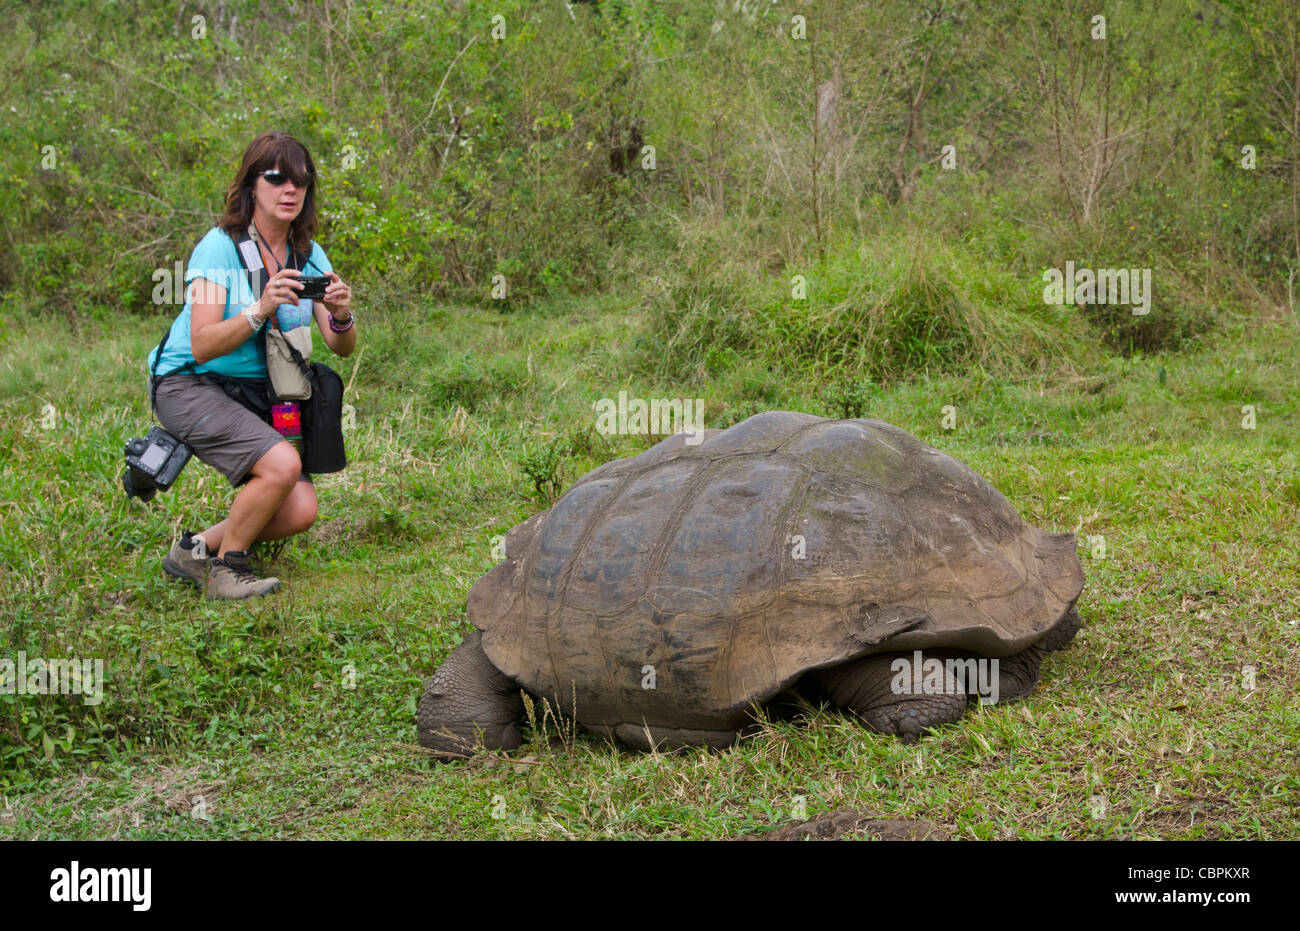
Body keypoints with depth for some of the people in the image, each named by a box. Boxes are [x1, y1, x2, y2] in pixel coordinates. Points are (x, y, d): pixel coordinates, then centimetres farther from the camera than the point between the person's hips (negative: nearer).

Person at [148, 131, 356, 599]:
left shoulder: (307, 254, 1)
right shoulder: (220, 246, -17)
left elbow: (342, 347, -5)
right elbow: (202, 346, -25)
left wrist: (341, 317, -27)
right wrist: (261, 311, -39)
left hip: (255, 392, 7)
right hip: (189, 385, -6)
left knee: (300, 511, -9)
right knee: (282, 465, -29)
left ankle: (198, 549, 14)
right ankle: (225, 569, -6)